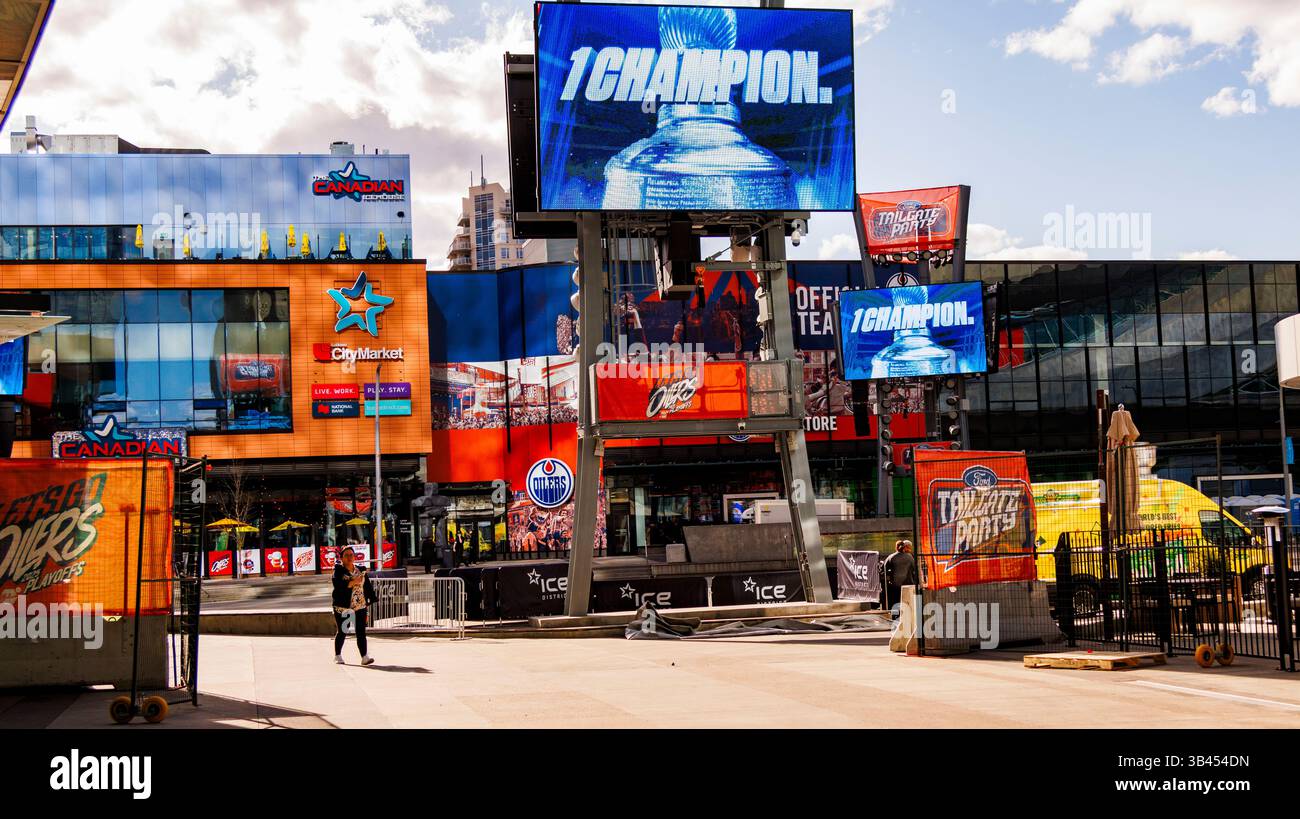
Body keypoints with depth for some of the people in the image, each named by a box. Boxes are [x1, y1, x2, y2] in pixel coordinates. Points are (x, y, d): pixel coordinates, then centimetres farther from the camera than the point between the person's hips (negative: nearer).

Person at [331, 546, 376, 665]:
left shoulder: (360, 570, 11)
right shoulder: (338, 570, -2)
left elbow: (368, 586, 11)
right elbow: (338, 585, -17)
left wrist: (370, 600, 3)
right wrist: (353, 582, -22)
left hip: (360, 606, 3)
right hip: (342, 607, -3)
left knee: (361, 631, -6)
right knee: (342, 632, 8)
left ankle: (364, 657, -12)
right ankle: (338, 656, 26)